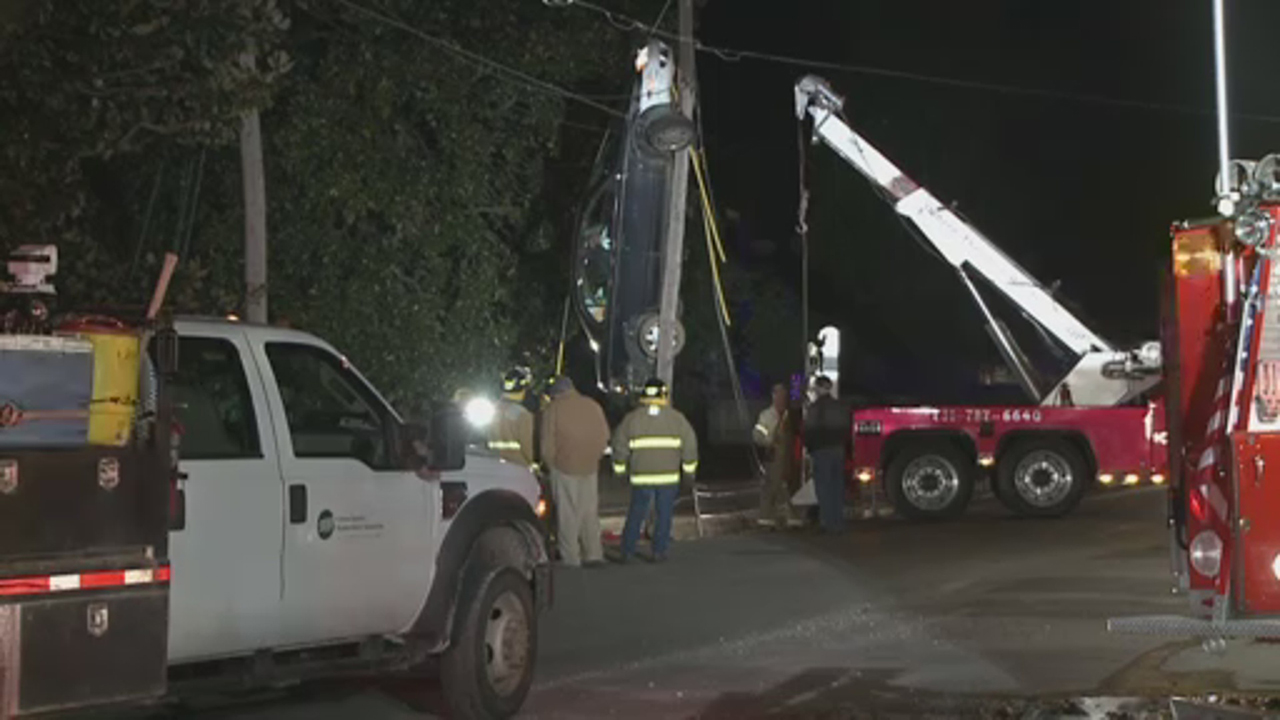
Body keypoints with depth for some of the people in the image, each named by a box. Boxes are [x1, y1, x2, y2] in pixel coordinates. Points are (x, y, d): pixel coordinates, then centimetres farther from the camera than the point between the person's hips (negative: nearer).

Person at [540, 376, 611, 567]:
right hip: (590, 468, 4)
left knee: (567, 515, 1)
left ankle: (570, 558, 2)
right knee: (590, 513, 14)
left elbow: (548, 444, -7)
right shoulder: (593, 406, 5)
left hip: (564, 468, -4)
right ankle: (594, 554, 15)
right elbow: (605, 438, 9)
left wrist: (551, 464, 7)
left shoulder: (553, 409, -6)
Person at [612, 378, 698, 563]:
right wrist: (689, 467, 12)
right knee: (664, 515, 8)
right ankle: (659, 551, 6)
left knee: (636, 514, 9)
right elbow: (689, 443, 1)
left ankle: (627, 551, 8)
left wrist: (619, 468, 14)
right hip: (668, 475, -1)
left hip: (642, 477, 1)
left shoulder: (632, 418, 1)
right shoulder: (676, 418, 1)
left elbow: (620, 444, 3)